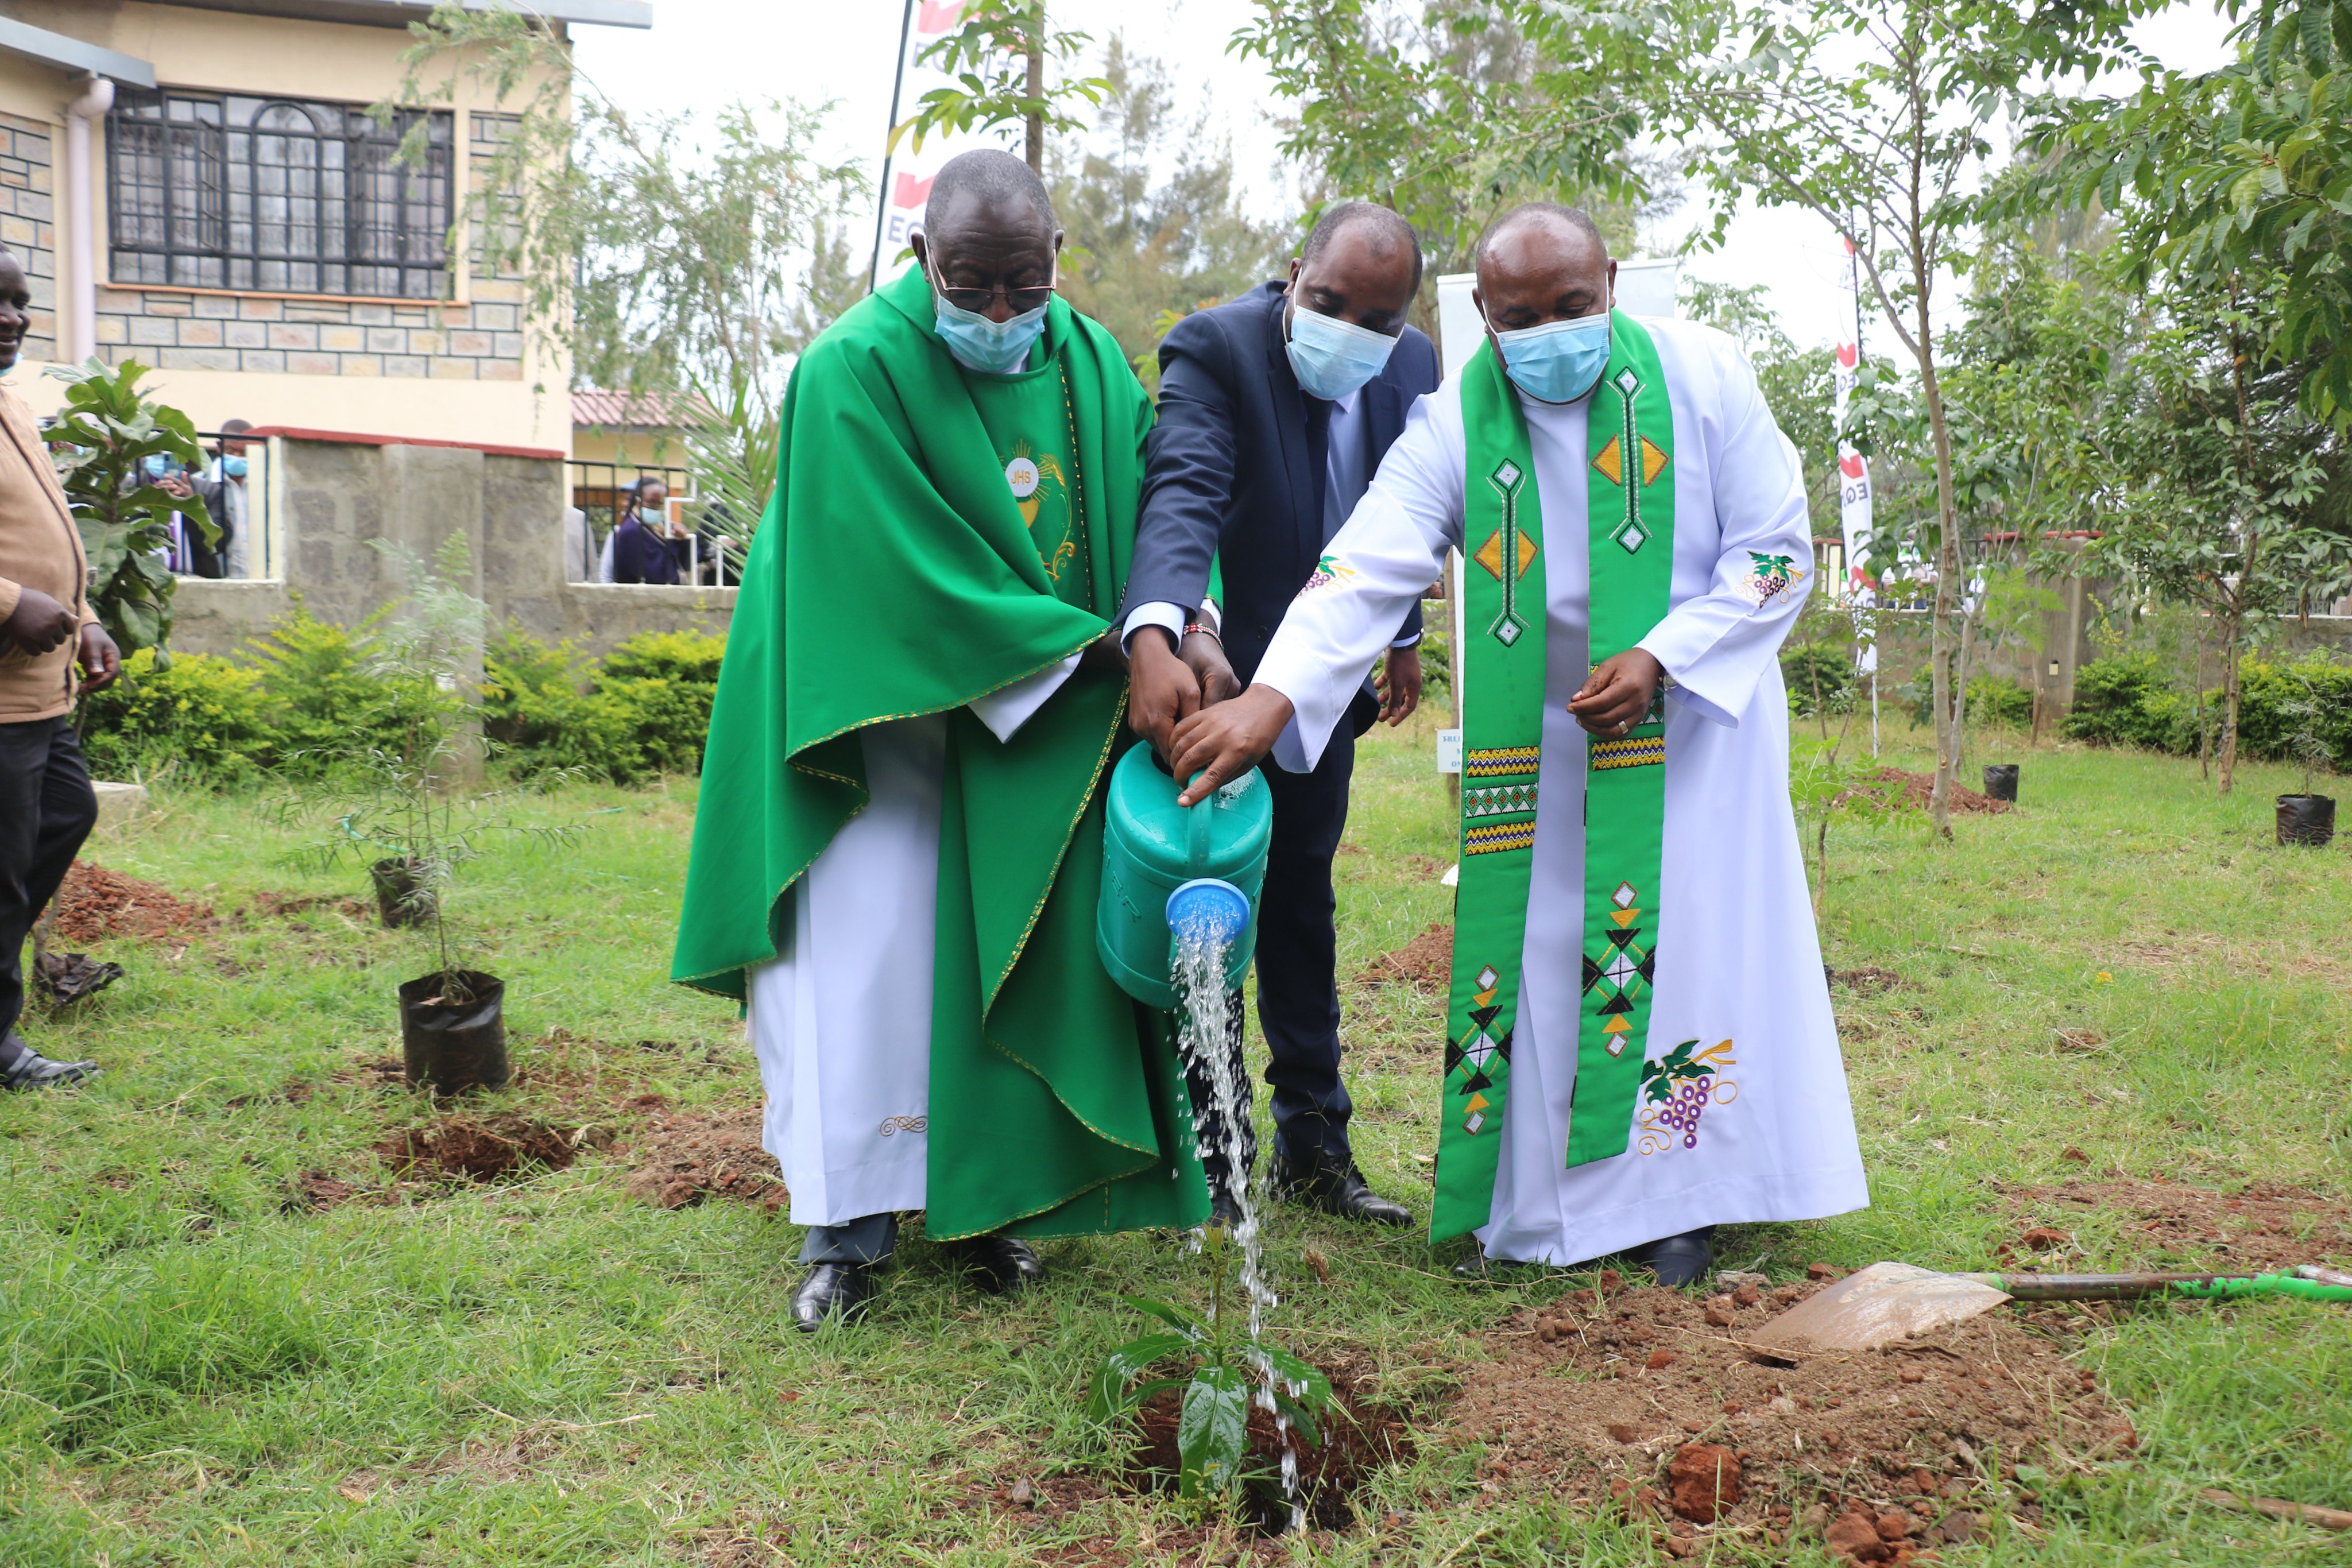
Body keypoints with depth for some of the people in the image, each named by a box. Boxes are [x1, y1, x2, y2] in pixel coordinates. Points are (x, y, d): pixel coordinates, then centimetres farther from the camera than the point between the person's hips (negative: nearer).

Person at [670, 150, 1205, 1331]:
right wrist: (1077, 650, -19)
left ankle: (982, 1202, 21)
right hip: (884, 725, -4)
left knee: (1004, 962, 8)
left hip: (1033, 745, 5)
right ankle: (848, 1226, 9)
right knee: (866, 962, -4)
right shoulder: (855, 372, -15)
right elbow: (915, 575, -20)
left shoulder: (1091, 363, 3)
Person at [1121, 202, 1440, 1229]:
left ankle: (1313, 1140, 24)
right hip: (1207, 665, -5)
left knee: (1302, 897, 14)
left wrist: (1403, 636, 19)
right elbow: (1182, 494, -37)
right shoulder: (1215, 347, -20)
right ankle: (1212, 1147, 13)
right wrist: (1158, 640, -52)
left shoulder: (1412, 368, -2)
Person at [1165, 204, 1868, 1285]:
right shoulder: (1458, 423, -11)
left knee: (1685, 942, -2)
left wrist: (1660, 658, -21)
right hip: (1541, 743, 1)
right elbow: (1367, 567, -24)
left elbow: (1776, 551, -8)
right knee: (1543, 949, 1)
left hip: (1696, 720, 0)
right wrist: (1270, 696, -39)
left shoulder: (1701, 376, -11)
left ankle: (1672, 1195, 11)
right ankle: (1542, 1200, 12)